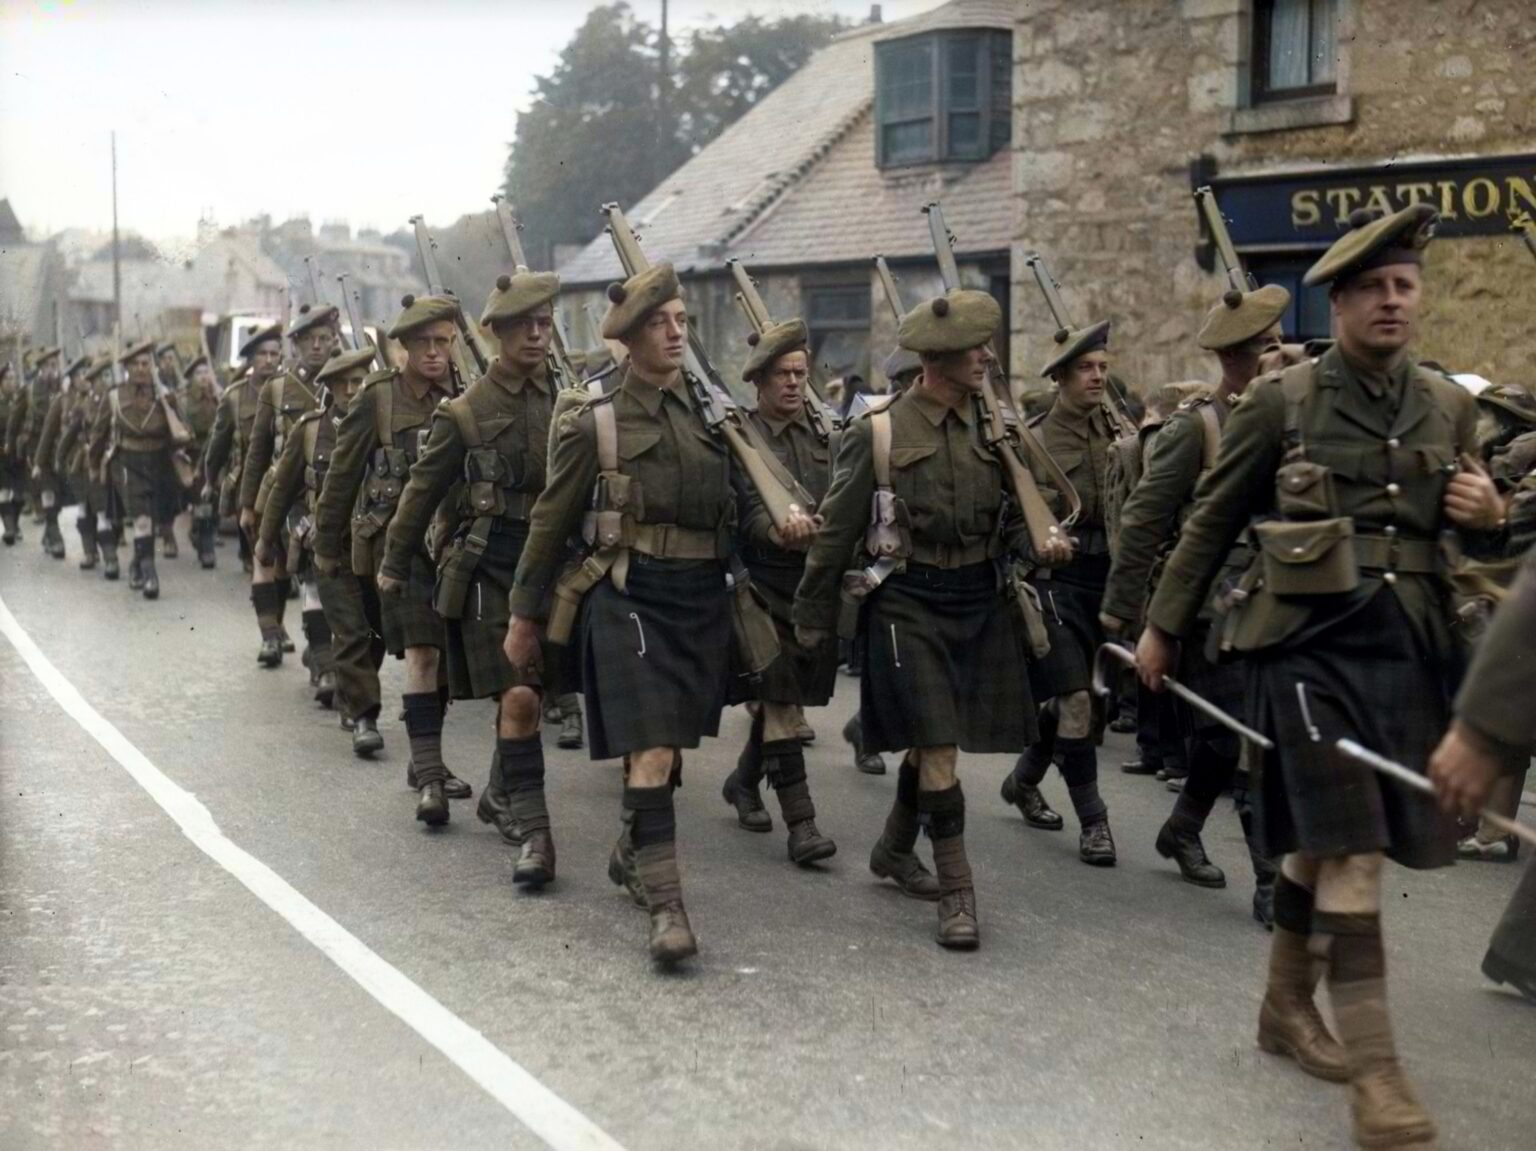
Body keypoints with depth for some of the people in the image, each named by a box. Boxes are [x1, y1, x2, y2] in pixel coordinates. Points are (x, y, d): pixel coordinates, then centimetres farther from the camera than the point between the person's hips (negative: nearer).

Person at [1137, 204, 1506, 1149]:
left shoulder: (1451, 407, 9)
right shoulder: (1282, 402, -3)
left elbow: (1471, 534, 18)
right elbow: (1213, 522, 5)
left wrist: (1487, 518, -6)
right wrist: (1165, 625, 9)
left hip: (1409, 649, 4)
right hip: (1312, 644, -4)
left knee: (1321, 843, 15)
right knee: (1353, 849, -10)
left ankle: (1287, 1005, 35)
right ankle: (1378, 1074, -7)